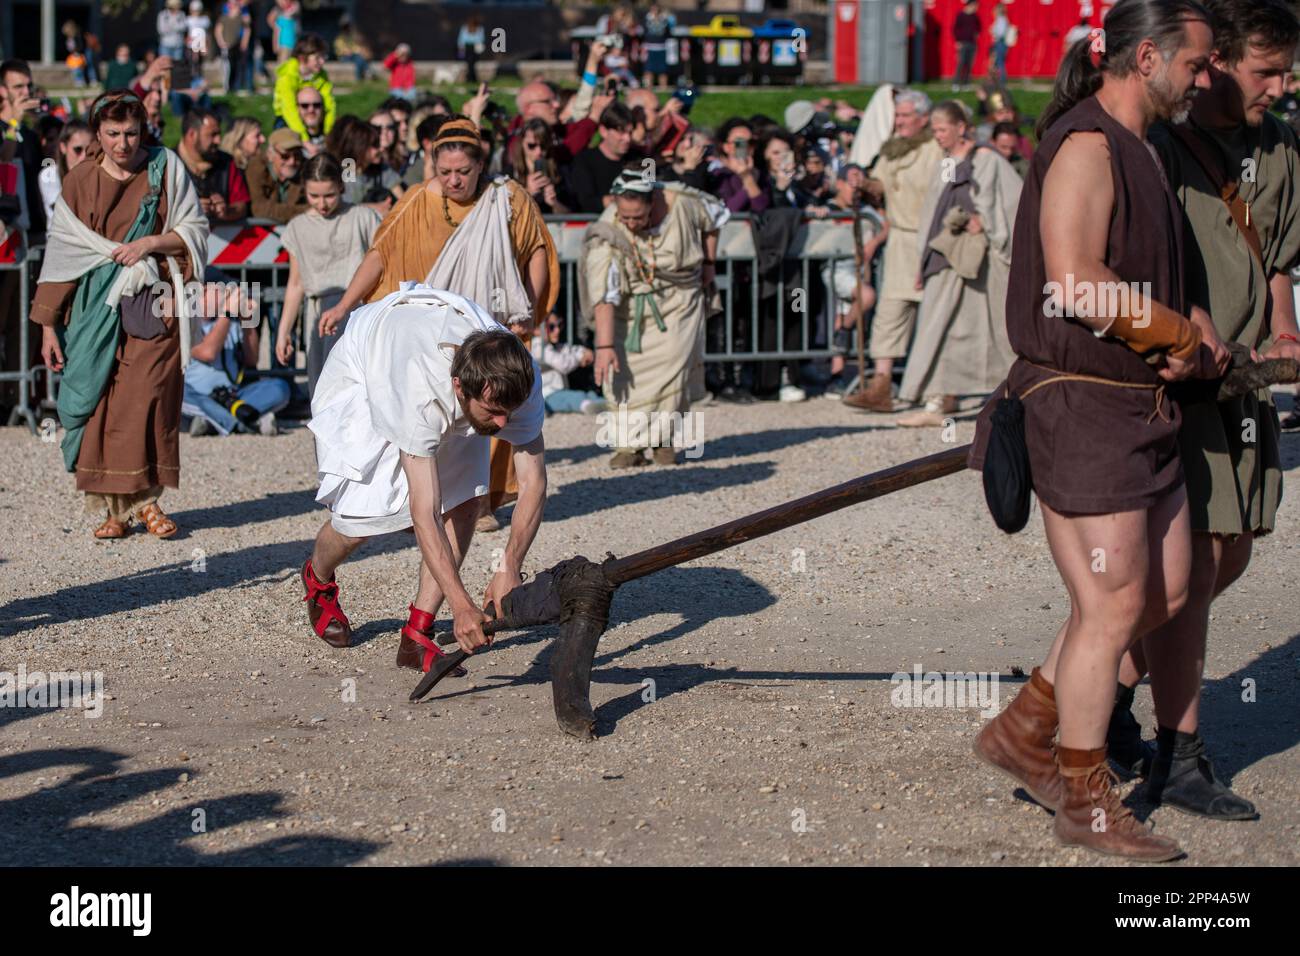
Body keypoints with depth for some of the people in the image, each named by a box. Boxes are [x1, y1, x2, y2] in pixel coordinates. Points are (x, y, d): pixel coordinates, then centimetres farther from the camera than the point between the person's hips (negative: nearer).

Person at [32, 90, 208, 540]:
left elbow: (195, 230, 8)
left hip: (153, 305, -1)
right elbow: (61, 252, 6)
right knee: (100, 403, -4)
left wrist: (150, 243, -11)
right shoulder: (79, 182, 6)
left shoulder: (166, 169, 4)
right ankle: (110, 507, 1)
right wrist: (48, 326, 2)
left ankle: (147, 499, 2)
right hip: (96, 305, 1)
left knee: (149, 399, -9)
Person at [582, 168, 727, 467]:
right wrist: (604, 346, -38)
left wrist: (709, 261, 8)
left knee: (672, 367, -12)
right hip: (633, 308, -1)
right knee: (628, 369, -14)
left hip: (680, 300, 1)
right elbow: (604, 296, -32)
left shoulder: (682, 202, -20)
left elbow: (717, 215, 4)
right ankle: (630, 445, -9)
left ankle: (664, 441, -2)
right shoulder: (607, 237, -27)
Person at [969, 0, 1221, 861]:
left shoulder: (1138, 151, 17)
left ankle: (1024, 732, 23)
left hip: (1141, 406, 10)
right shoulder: (1084, 145, -15)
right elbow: (1075, 282, -26)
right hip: (1082, 406, -10)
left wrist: (1184, 347, 4)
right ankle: (1085, 803, 8)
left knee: (1165, 589, 12)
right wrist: (1184, 337, -13)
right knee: (1114, 605, -4)